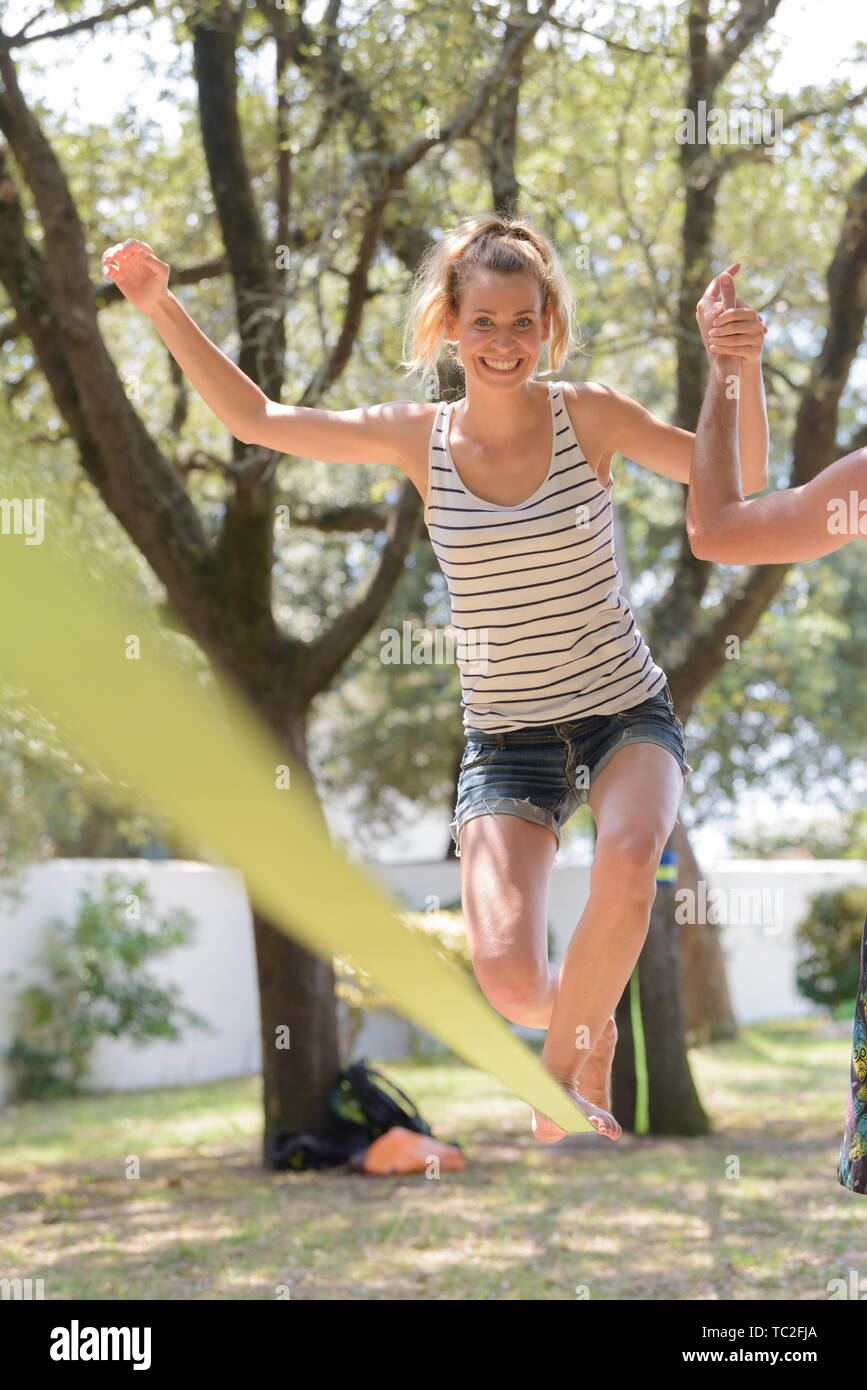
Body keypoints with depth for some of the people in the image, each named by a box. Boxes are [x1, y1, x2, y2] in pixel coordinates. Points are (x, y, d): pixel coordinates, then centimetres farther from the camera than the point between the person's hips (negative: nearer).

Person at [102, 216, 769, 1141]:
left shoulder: (587, 416, -6)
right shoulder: (418, 438, -1)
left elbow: (740, 477, -6)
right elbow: (256, 419, 3)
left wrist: (743, 367, -23)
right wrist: (162, 310, -3)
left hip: (627, 715, -1)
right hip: (506, 735, 1)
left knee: (629, 855, -35)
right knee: (510, 981, -17)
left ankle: (564, 1067, -7)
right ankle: (589, 1034, 23)